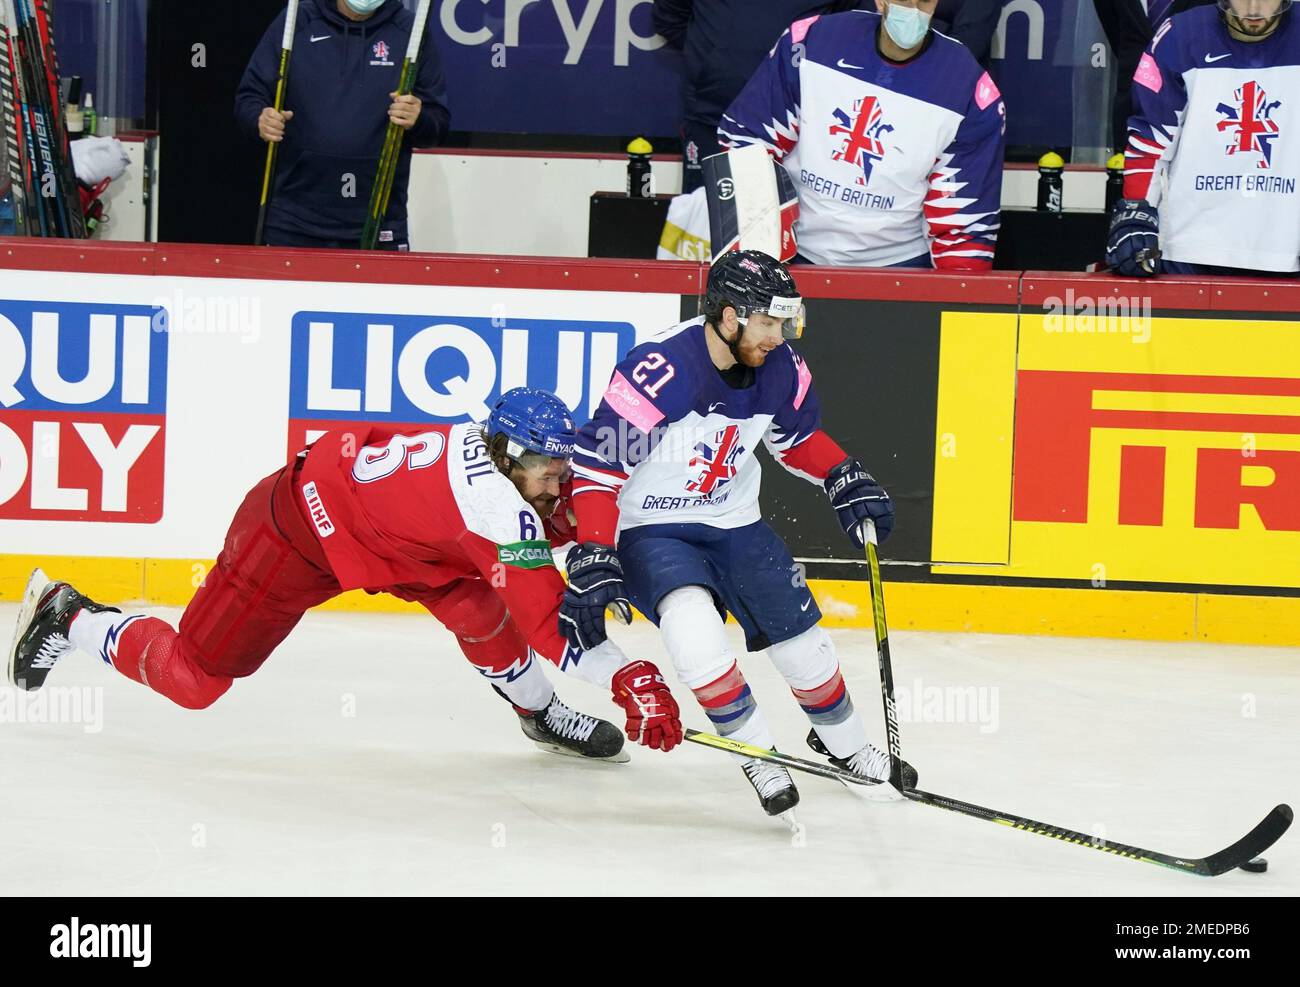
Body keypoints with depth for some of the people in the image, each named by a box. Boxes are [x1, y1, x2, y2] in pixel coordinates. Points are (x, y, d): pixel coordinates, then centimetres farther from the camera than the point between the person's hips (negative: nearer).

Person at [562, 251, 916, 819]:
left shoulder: (779, 369, -9)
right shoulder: (659, 371, -30)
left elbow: (797, 436, 14)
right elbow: (597, 467, -25)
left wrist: (845, 481, 0)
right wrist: (592, 562, -29)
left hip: (734, 523, 6)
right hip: (650, 530, -6)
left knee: (802, 639, 6)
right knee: (694, 624, -31)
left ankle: (844, 745, 34)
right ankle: (754, 751, -13)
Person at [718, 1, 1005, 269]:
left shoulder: (972, 94, -9)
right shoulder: (808, 43, -7)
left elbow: (966, 220, -4)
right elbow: (742, 140, 0)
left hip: (900, 265, -1)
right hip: (794, 257, 1)